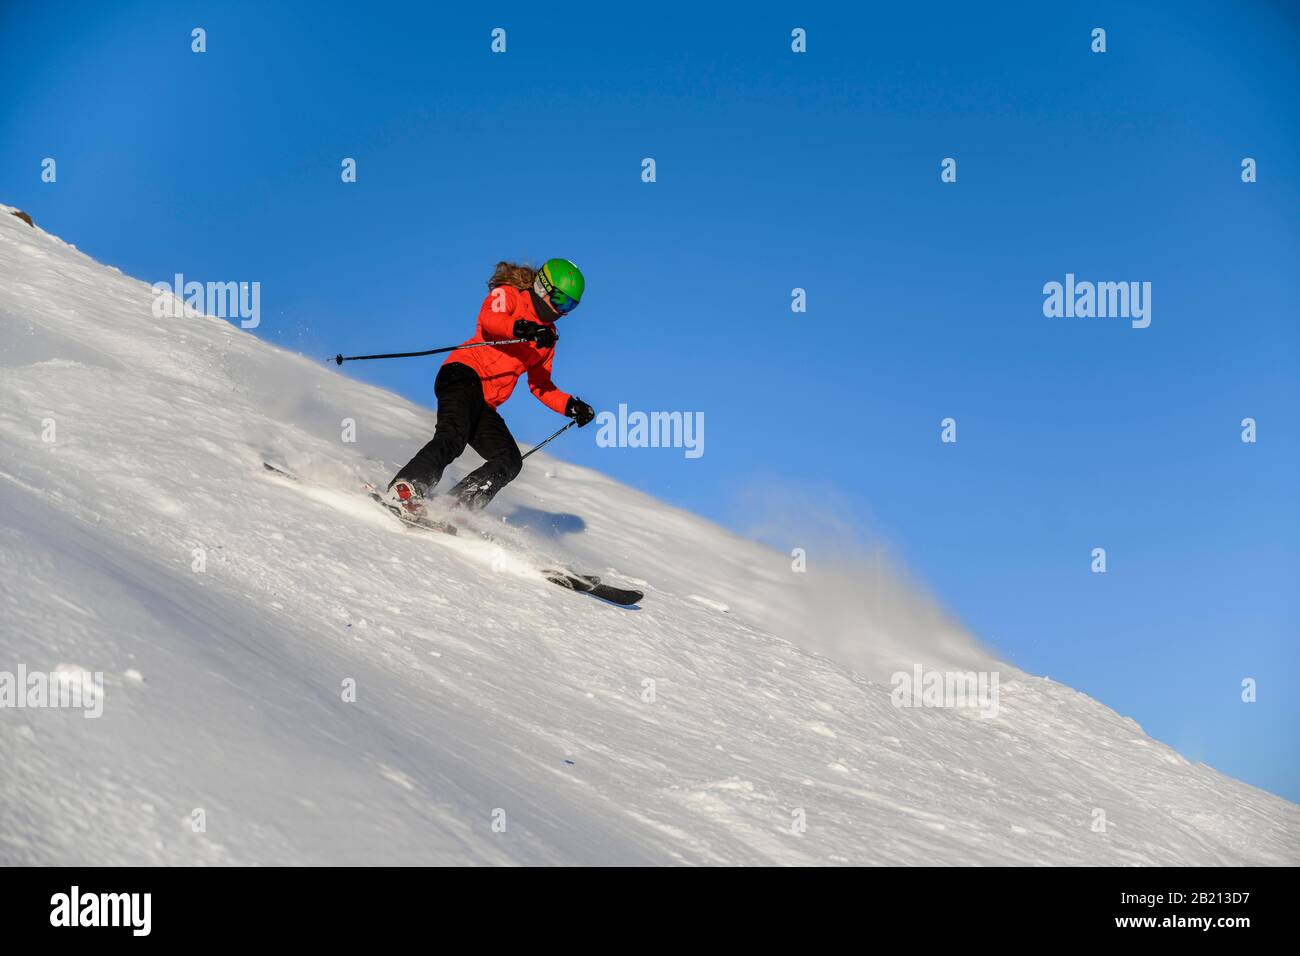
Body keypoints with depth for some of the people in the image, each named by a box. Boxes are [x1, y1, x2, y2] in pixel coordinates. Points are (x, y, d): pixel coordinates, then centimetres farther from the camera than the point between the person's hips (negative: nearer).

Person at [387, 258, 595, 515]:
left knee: (510, 461, -10)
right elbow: (488, 319, -16)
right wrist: (523, 329, -33)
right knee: (453, 438, -31)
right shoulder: (507, 295, 7)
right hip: (464, 375, -8)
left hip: (485, 406, 8)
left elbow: (540, 385, 30)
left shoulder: (549, 336, 28)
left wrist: (571, 406, 15)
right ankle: (405, 488, -40)